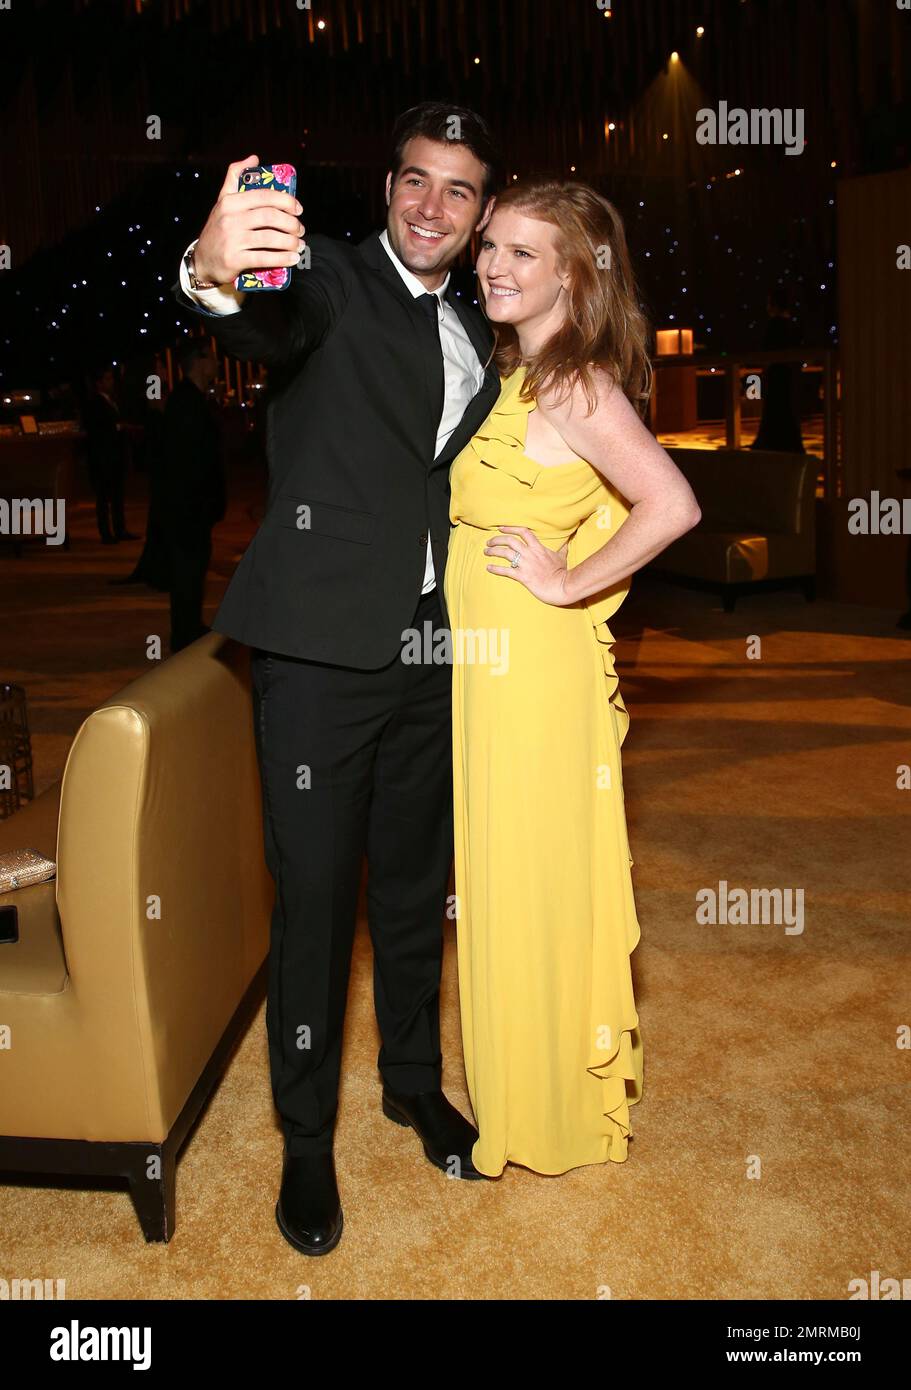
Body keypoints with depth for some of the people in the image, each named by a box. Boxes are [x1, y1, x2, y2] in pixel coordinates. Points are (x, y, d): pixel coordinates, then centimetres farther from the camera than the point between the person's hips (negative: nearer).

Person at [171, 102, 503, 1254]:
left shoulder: (476, 337, 15)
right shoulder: (330, 278, -5)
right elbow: (269, 328, -29)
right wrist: (215, 277, -50)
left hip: (431, 652, 6)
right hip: (321, 649, -5)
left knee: (416, 885, 17)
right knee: (314, 897, 3)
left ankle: (415, 1082, 37)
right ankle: (306, 1137, 22)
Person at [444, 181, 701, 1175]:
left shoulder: (575, 384, -16)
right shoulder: (519, 375, 12)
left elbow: (671, 506, -29)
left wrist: (565, 585, -20)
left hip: (533, 669, -9)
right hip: (492, 661, 9)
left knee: (531, 886, 5)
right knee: (509, 881, 18)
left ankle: (548, 1114, 25)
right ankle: (518, 1086, 37)